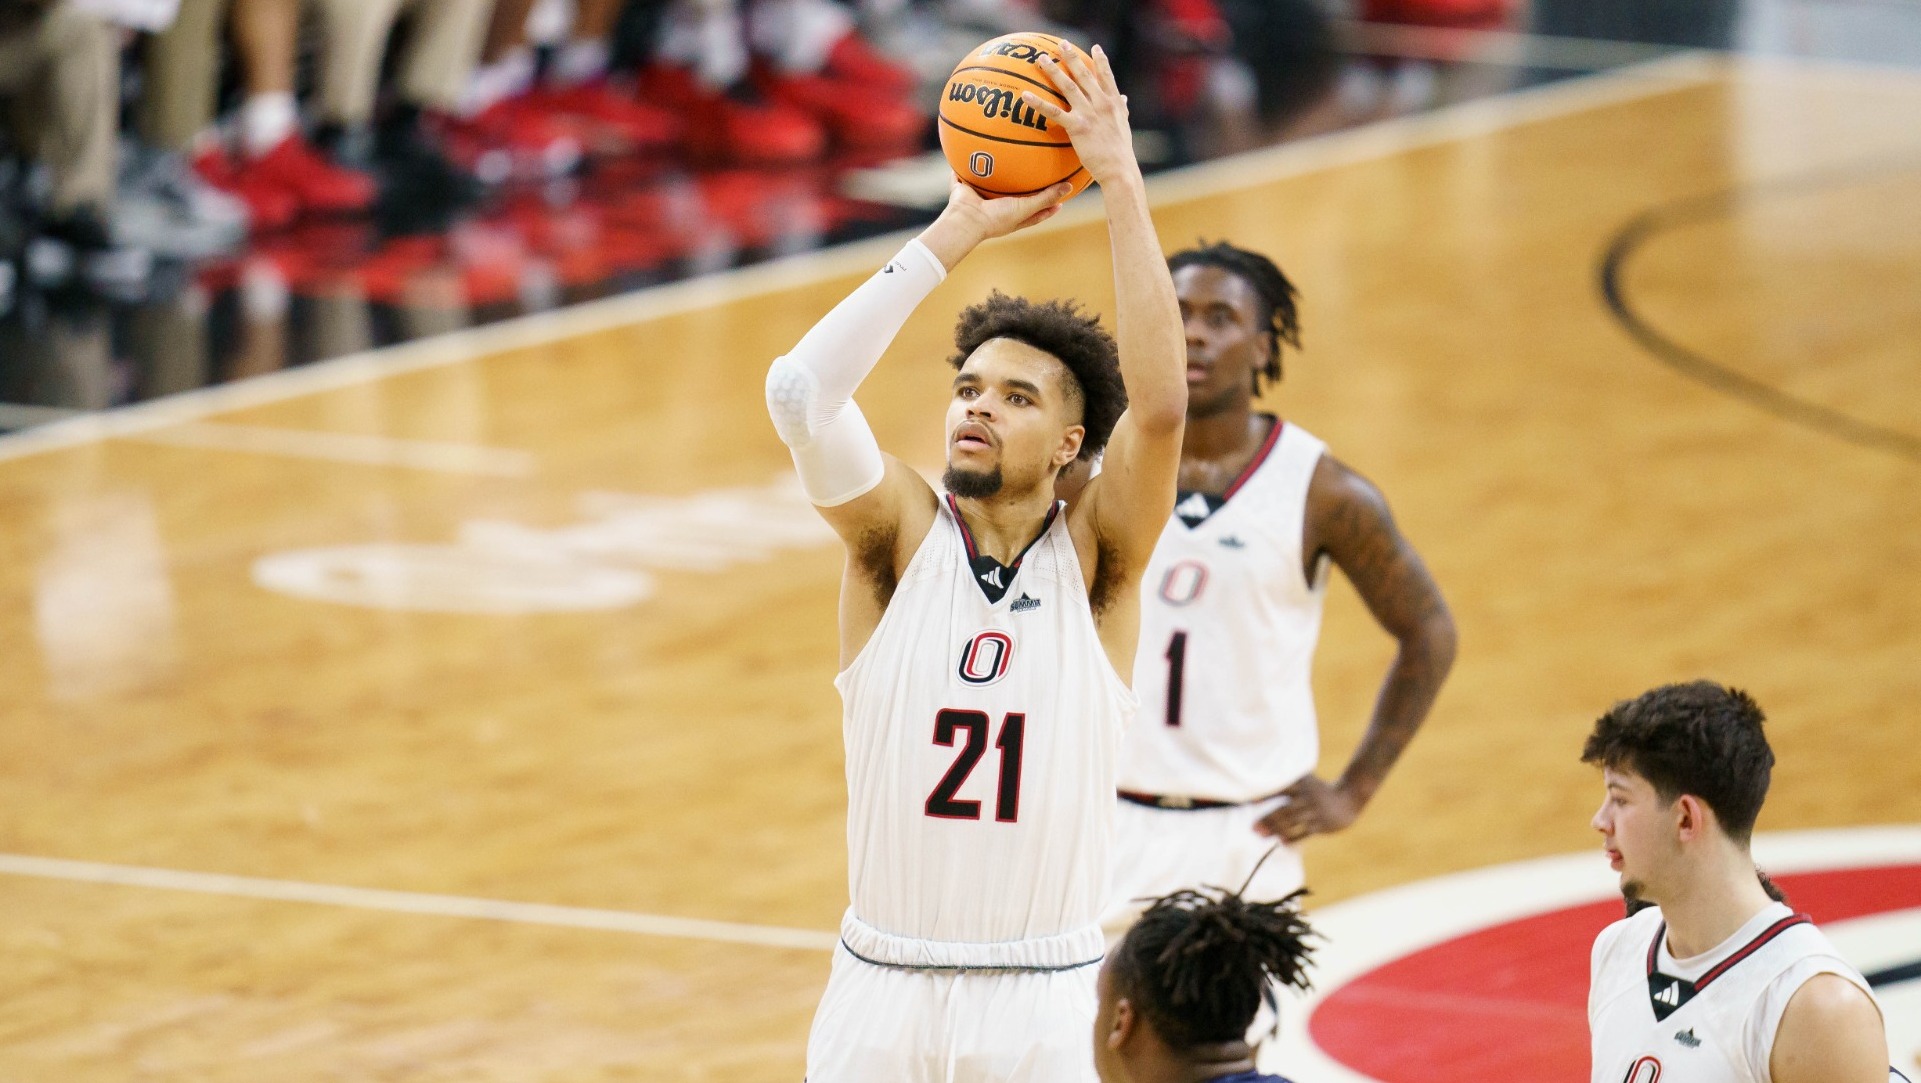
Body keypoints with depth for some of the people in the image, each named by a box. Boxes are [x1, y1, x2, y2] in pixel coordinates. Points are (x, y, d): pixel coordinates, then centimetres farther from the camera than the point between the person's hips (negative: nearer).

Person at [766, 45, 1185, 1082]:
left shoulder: (1094, 559, -2)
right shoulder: (901, 536, -1)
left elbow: (1159, 406, -19)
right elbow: (799, 391, -17)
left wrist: (1121, 179, -19)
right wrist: (958, 230, -15)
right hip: (883, 991, 1)